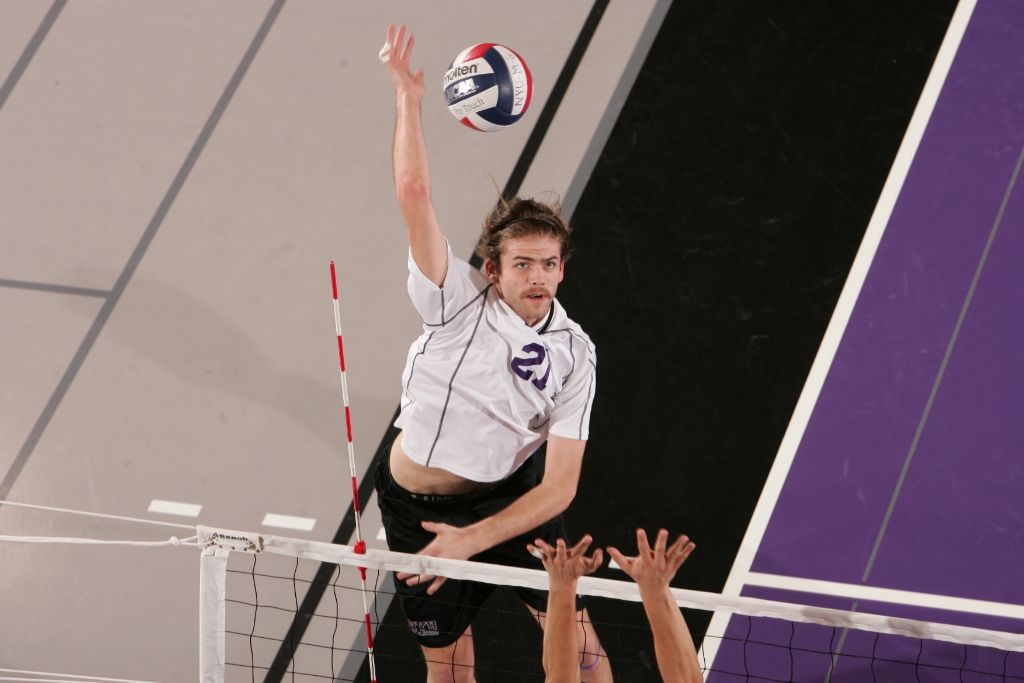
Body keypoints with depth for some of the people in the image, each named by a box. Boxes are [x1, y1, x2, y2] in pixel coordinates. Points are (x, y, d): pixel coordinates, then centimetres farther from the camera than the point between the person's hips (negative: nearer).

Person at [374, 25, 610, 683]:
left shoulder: (574, 354, -13)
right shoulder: (459, 300, -17)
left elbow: (560, 486, -15)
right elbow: (414, 192, -29)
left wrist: (472, 539, -23)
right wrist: (408, 96, -30)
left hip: (513, 494, 2)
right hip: (417, 502, -2)